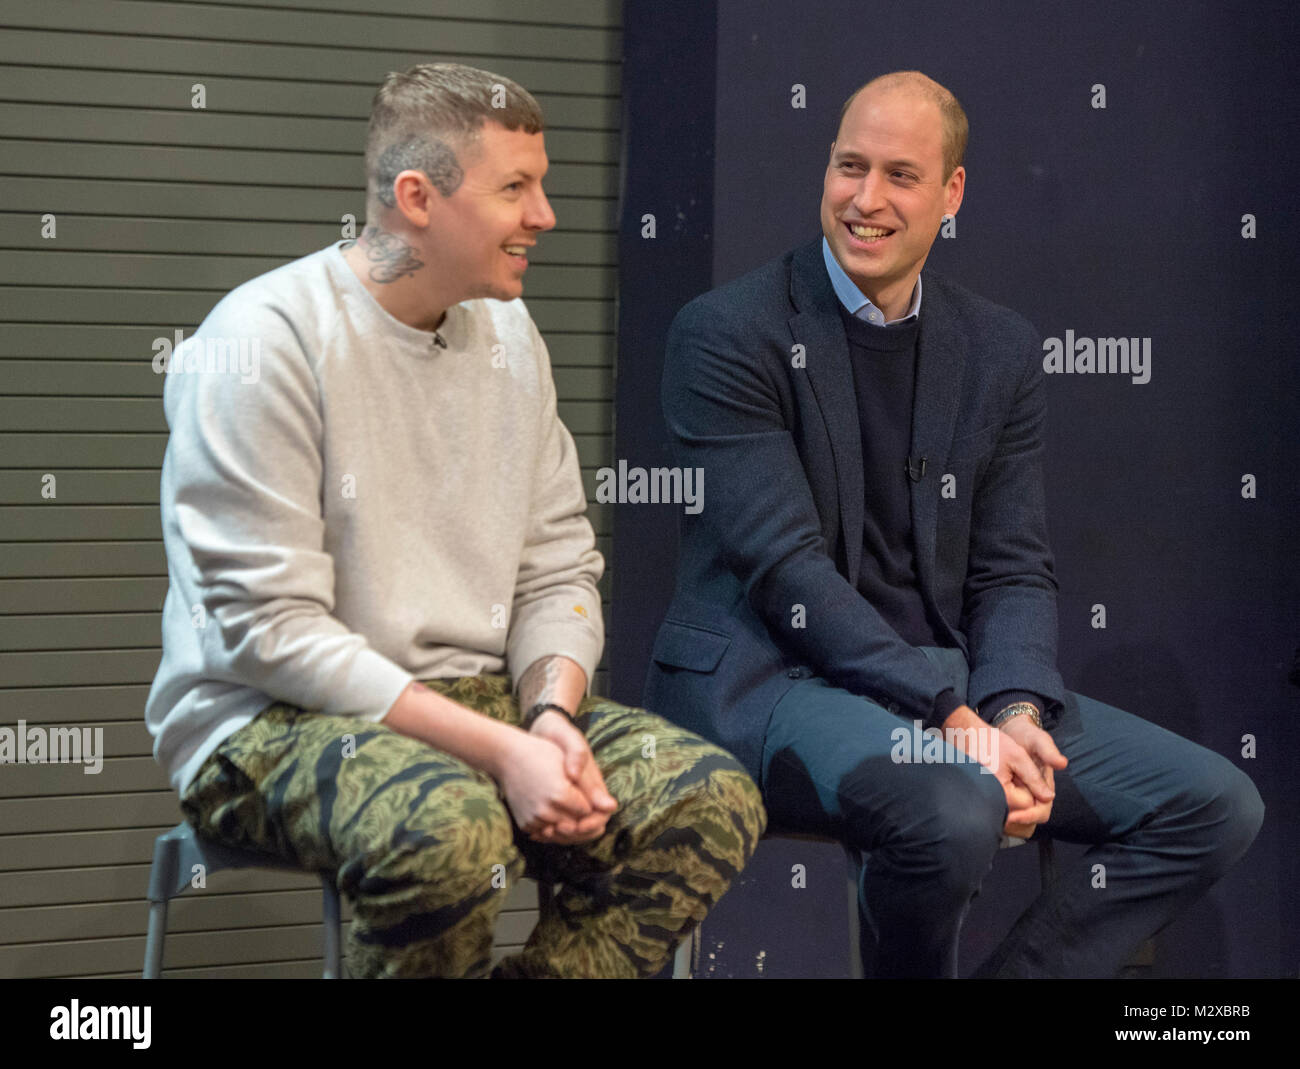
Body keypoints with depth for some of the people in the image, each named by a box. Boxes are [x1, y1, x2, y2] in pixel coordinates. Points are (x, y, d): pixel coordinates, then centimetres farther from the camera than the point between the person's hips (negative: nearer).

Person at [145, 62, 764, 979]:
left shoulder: (508, 334, 10)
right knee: (451, 826, -37)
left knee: (713, 799, -14)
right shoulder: (263, 341, -13)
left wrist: (550, 716, -11)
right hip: (271, 722, -7)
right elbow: (268, 630, -18)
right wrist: (500, 751, -23)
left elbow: (557, 568, 12)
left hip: (477, 700, 7)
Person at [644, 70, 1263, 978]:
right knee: (953, 811, -36)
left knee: (1218, 805, -7)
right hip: (764, 680, -6)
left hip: (950, 684, 6)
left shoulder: (1000, 350, 11)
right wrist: (950, 719, -23)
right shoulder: (728, 334, -7)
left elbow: (1014, 571, 8)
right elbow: (786, 570, -15)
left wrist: (1015, 713, -14)